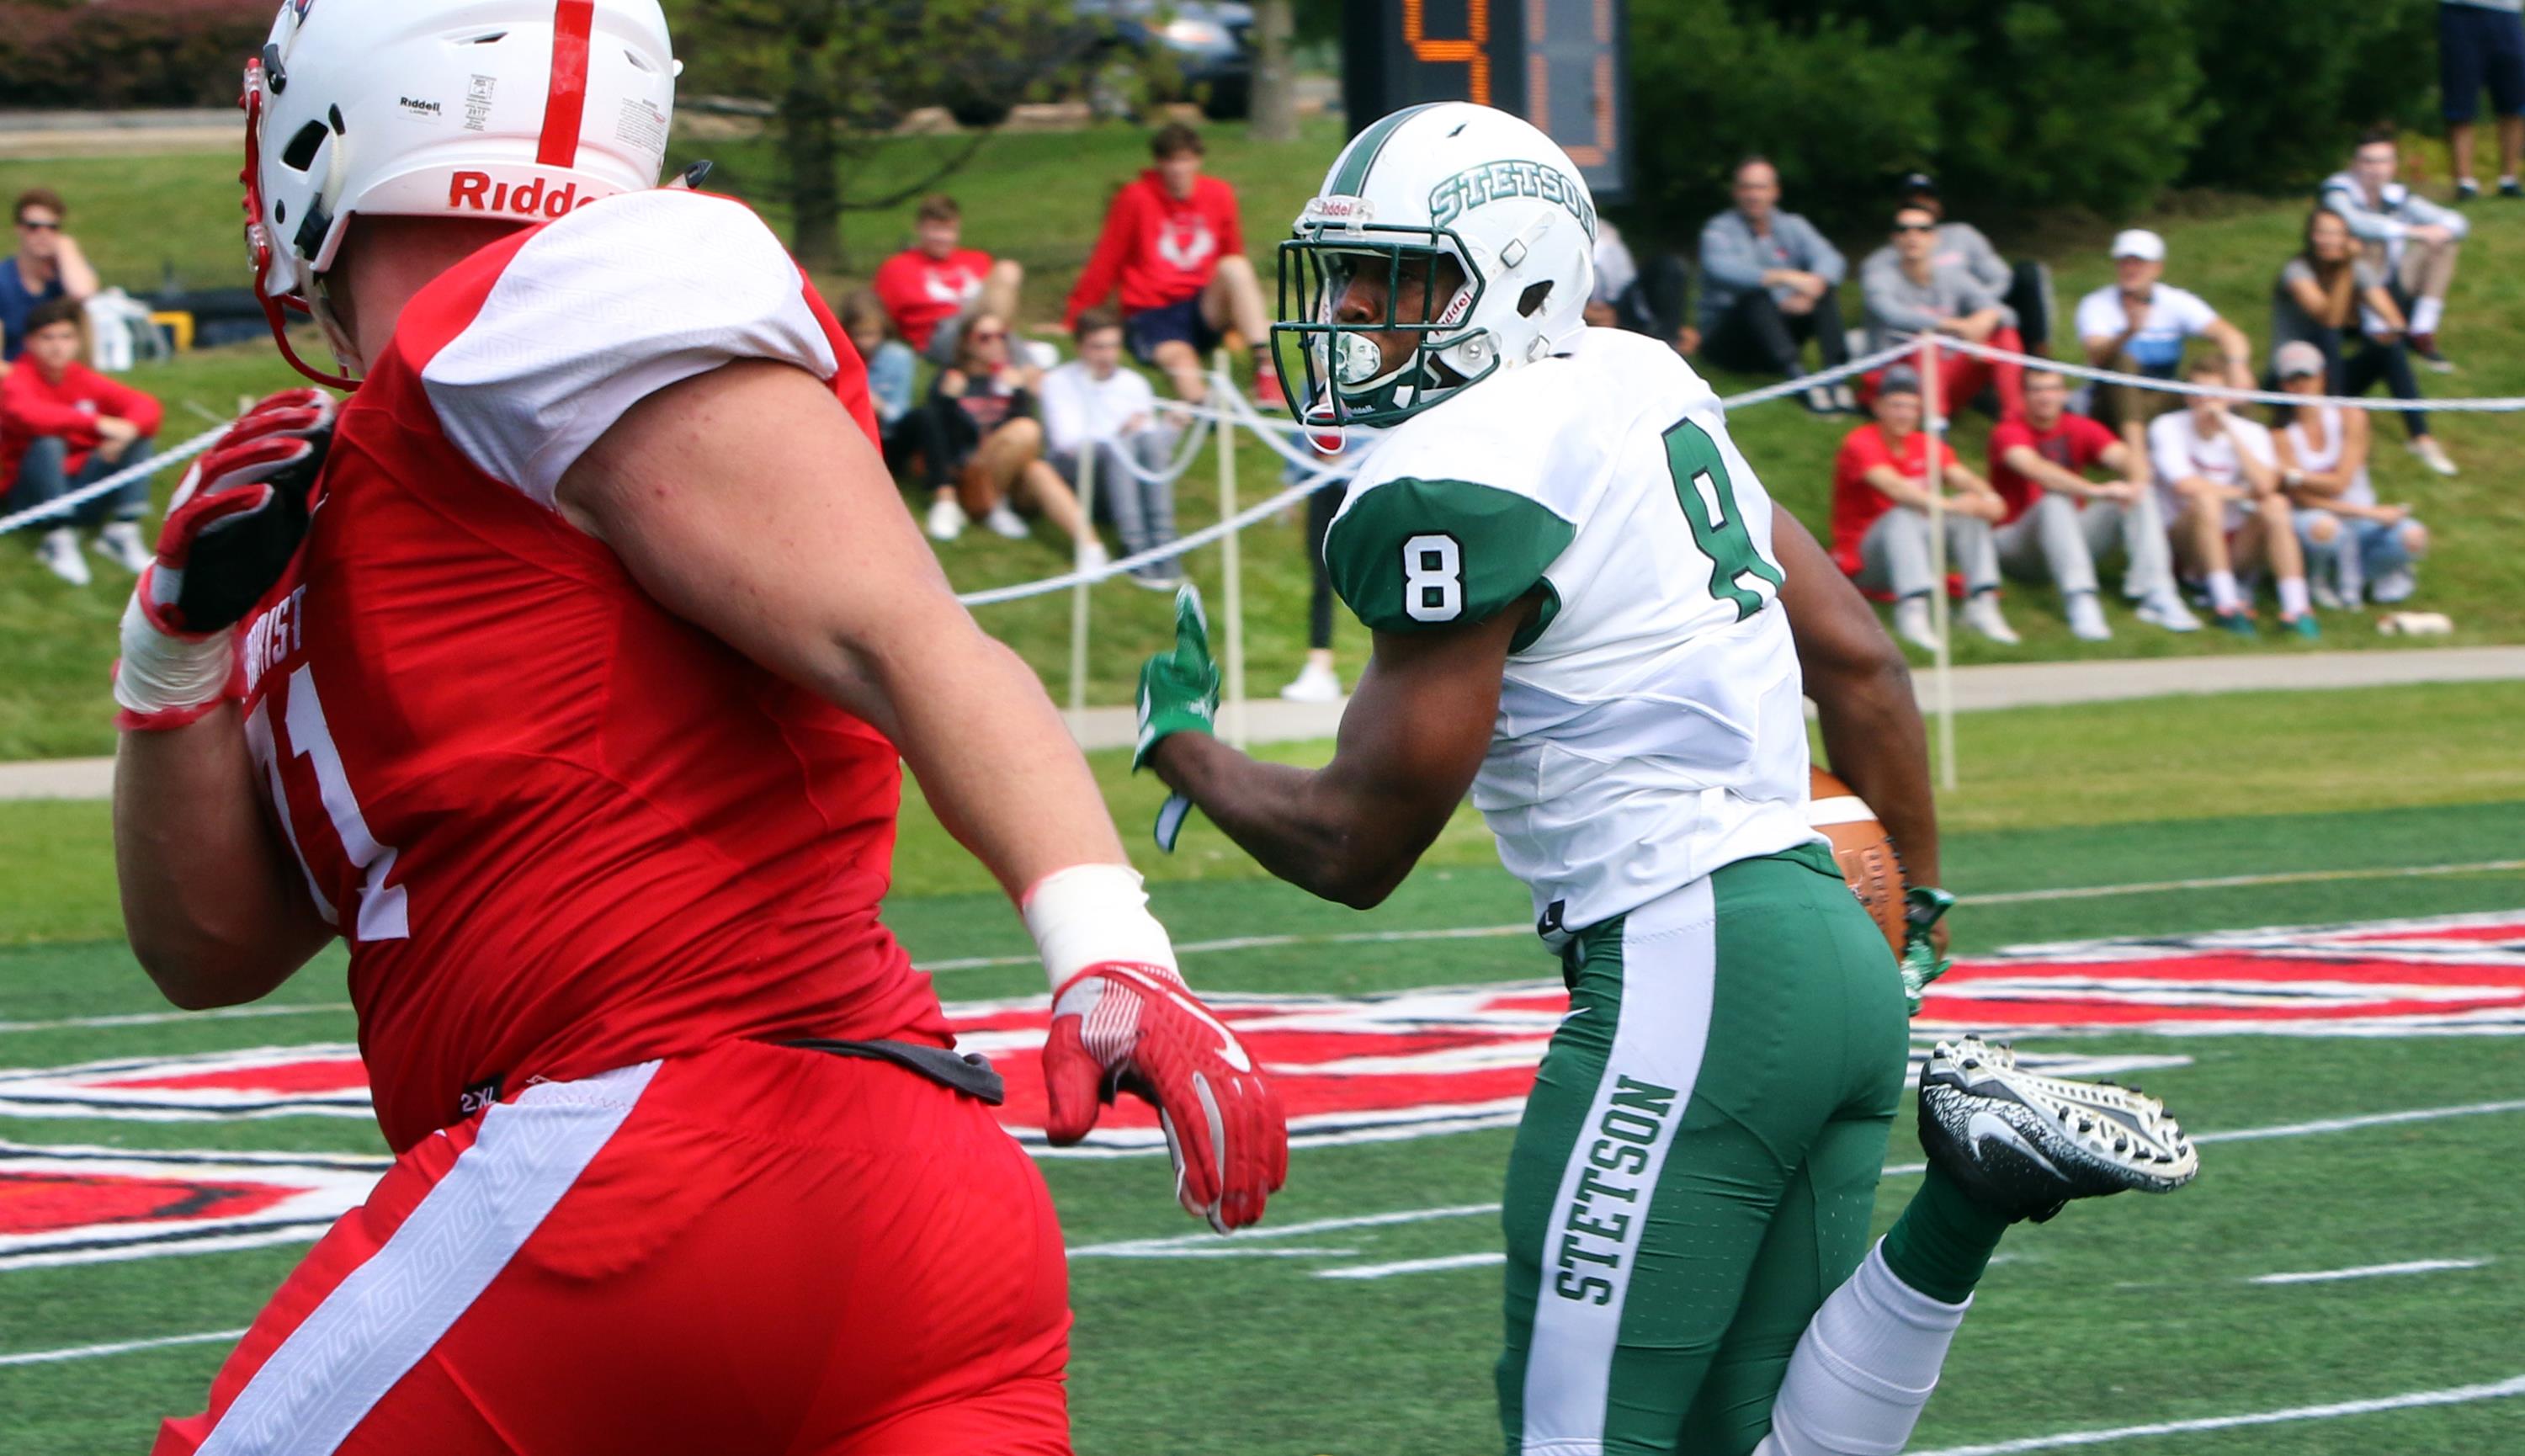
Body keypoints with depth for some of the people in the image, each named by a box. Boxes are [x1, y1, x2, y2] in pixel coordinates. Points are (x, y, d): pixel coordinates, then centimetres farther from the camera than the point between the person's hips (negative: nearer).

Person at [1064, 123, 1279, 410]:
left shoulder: (1219, 195, 5)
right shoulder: (1137, 198, -6)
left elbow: (1232, 254, 21)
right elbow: (1105, 264, 1)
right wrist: (1076, 321, 6)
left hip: (1205, 310, 4)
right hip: (1152, 315, -4)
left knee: (1235, 267, -27)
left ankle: (1264, 367, -30)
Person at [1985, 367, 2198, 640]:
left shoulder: (2080, 429, 6)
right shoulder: (2009, 432, -10)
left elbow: (2126, 455, -10)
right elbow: (2034, 469, -31)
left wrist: (2137, 483, -34)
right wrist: (2095, 491, -42)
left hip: (2070, 536, 5)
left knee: (2142, 495, -12)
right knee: (2055, 501, -36)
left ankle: (2156, 595, -28)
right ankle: (2080, 604, -51)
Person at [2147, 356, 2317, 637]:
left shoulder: (2251, 432, 1)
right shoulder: (2168, 428, -5)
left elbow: (2265, 486, -19)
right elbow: (2185, 485, -20)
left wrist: (2230, 433, -16)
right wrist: (2241, 493, -10)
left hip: (2236, 546, 3)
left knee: (2275, 505, -24)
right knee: (2206, 499, -31)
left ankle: (2295, 609, -33)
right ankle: (2226, 604, -36)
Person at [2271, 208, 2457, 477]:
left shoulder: (2360, 268, 0)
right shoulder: (2298, 270, -15)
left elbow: (2394, 321, -11)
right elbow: (2330, 318, -31)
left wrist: (2392, 328, -34)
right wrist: (2345, 270, -38)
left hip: (2337, 376, 5)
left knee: (2391, 344, -20)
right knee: (2327, 332, -31)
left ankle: (2422, 438, -25)